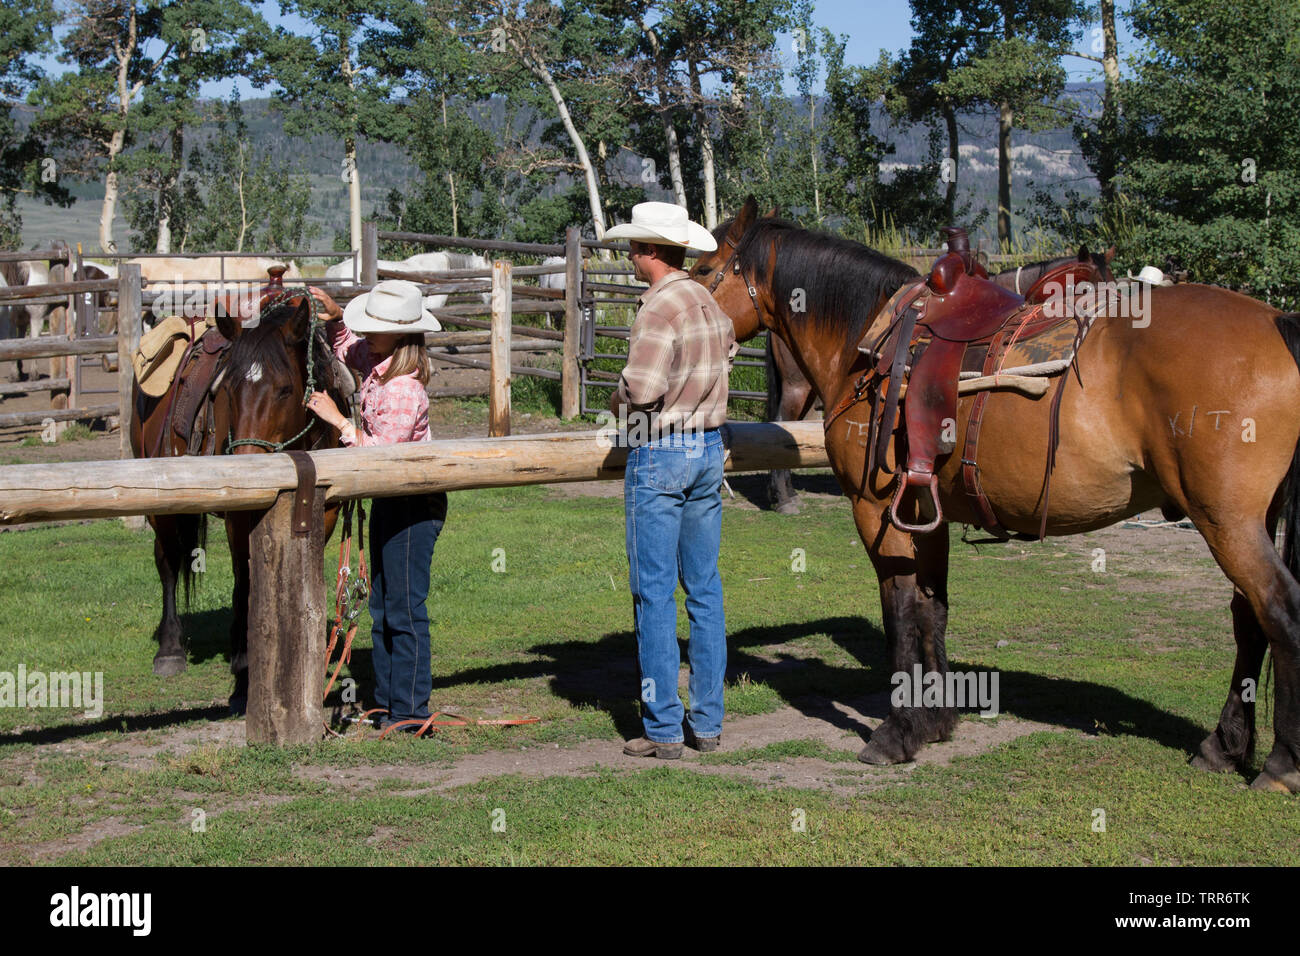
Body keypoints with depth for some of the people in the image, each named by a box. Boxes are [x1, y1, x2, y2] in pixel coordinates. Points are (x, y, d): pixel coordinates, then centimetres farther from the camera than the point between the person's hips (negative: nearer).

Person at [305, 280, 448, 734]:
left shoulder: (404, 391, -25)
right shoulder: (375, 363, 3)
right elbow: (347, 348, 25)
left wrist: (337, 419, -23)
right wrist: (335, 317, 7)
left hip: (413, 505, -10)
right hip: (388, 501, 10)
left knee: (405, 608, -3)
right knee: (382, 607, 16)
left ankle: (410, 710, 5)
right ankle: (386, 700, 26)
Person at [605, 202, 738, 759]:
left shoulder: (660, 307, -17)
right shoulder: (710, 304, 10)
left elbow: (643, 387, -24)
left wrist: (618, 399, -4)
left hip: (661, 455, -8)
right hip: (709, 447, 8)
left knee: (654, 593, -2)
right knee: (705, 589, 12)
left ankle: (663, 729, 1)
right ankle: (709, 722, 16)